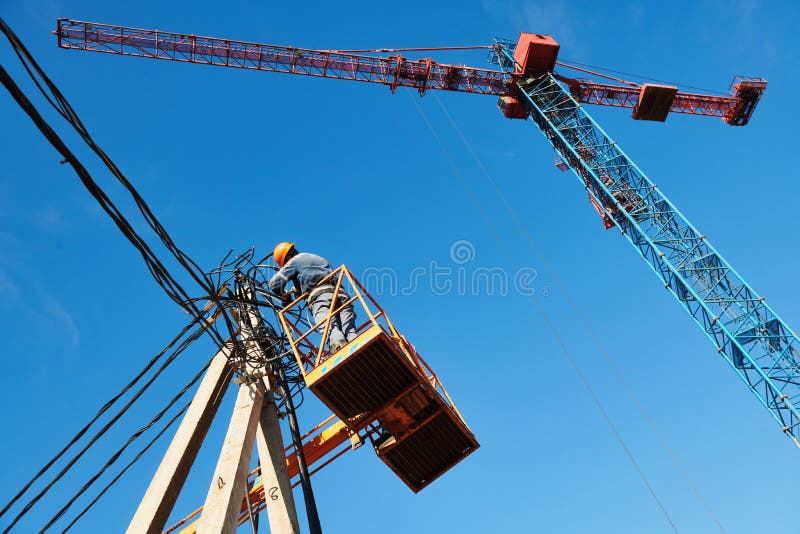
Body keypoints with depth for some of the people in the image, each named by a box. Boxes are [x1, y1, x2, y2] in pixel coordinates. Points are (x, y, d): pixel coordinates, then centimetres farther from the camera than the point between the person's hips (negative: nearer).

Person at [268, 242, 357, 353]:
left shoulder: (294, 262, 19)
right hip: (340, 293, 5)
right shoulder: (319, 258, 40)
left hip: (319, 295, -5)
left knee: (329, 327, -24)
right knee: (349, 330, -12)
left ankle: (338, 345, -53)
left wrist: (284, 296, 30)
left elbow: (274, 284, 10)